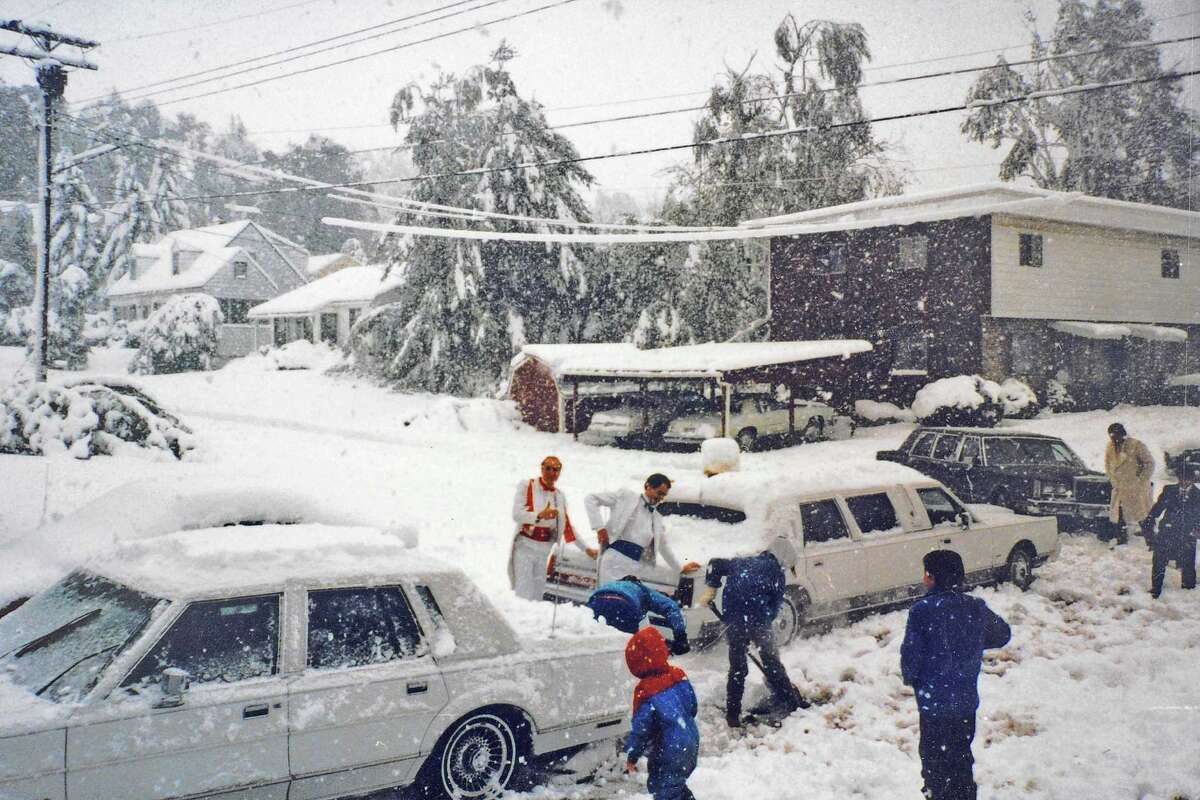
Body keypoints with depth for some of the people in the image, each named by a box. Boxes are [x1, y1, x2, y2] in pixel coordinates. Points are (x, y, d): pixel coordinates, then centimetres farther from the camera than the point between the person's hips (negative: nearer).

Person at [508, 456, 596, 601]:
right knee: (524, 596, -14)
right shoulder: (526, 486, -3)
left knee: (537, 597, 4)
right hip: (525, 546, -5)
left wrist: (585, 548, 23)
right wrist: (540, 515, -34)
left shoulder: (559, 495, 12)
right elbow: (517, 514, -17)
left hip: (544, 551, 5)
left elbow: (566, 526, 21)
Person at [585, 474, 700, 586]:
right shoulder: (626, 496, 5)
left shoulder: (657, 517, 22)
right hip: (616, 557, -6)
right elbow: (591, 499, 3)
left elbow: (663, 546, 33)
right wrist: (599, 527, -7)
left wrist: (680, 569, 38)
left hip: (636, 565, 6)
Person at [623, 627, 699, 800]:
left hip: (668, 754, -7)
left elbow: (641, 729, -16)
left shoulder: (646, 693, -24)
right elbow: (693, 707, 10)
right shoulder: (680, 676, -4)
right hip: (691, 746, 7)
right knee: (676, 785, 25)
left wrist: (632, 756, -3)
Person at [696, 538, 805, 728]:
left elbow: (716, 564, 15)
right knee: (772, 664, 14)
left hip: (733, 621, 3)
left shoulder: (742, 563, 17)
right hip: (759, 622, -3)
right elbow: (775, 607, 4)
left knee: (737, 669, 13)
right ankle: (791, 704, 23)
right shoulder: (777, 574, 4)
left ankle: (732, 716, 12)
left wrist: (710, 590, 17)